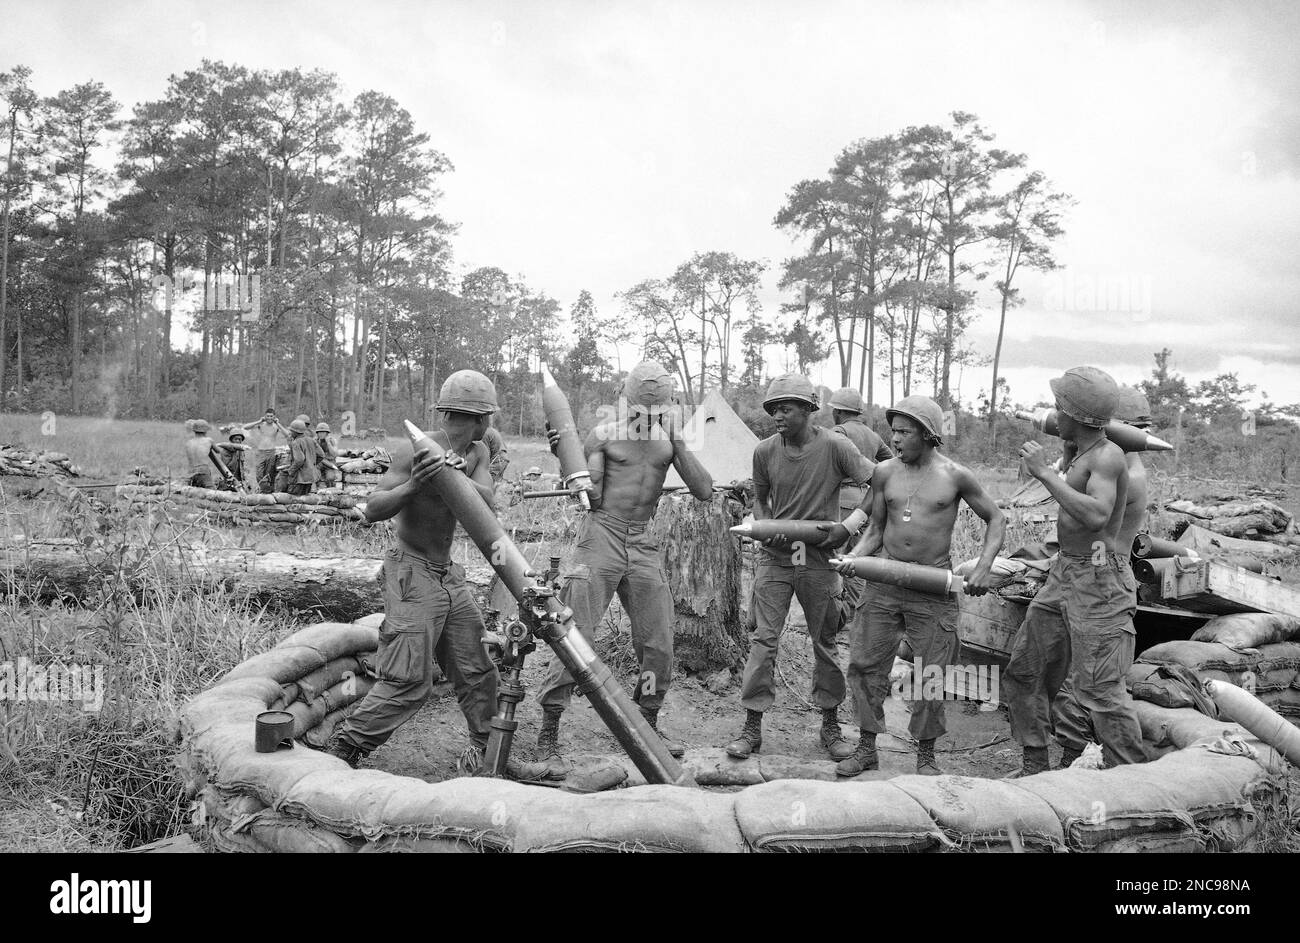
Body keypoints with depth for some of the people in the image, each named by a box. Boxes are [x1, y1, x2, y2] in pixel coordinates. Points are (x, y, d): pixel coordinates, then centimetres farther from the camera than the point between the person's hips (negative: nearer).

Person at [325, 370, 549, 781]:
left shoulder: (477, 453, 6)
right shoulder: (419, 451, -16)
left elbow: (485, 500, -13)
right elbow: (372, 510, -20)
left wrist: (453, 476, -31)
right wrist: (413, 485, -36)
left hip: (449, 576, 8)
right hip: (412, 576, -8)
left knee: (477, 670, 12)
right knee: (408, 683, -10)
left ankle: (485, 754, 24)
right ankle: (340, 752, 3)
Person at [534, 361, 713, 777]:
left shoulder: (668, 441, 7)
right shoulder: (603, 436, -2)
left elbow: (704, 491, -3)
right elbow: (591, 497, -7)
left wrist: (678, 442, -8)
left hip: (644, 544, 4)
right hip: (601, 536, -4)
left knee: (658, 641, 8)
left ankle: (647, 724, 27)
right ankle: (548, 737, -2)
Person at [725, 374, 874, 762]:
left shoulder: (834, 447, -10)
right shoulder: (765, 451, -1)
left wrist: (848, 526, -16)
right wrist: (764, 526, -5)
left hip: (819, 559, -1)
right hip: (775, 557, 2)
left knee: (825, 642, 10)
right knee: (763, 639, -3)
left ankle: (830, 725, 24)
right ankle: (752, 726, 5)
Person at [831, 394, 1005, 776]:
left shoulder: (955, 476, -3)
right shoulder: (884, 473, 4)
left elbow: (995, 520, 6)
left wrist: (983, 566, -7)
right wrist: (853, 557, -7)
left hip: (933, 587, -3)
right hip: (884, 580, 3)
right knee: (864, 662, 3)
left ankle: (926, 755, 21)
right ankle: (867, 748, 18)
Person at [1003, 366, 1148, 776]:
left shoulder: (1107, 456, -16)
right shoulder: (1080, 453, 12)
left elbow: (1096, 515, -33)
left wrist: (1045, 471, -26)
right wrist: (1068, 452, 17)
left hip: (1099, 581, -10)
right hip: (1064, 573, 10)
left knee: (1099, 688, -8)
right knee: (1024, 672, 13)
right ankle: (1035, 765, 25)